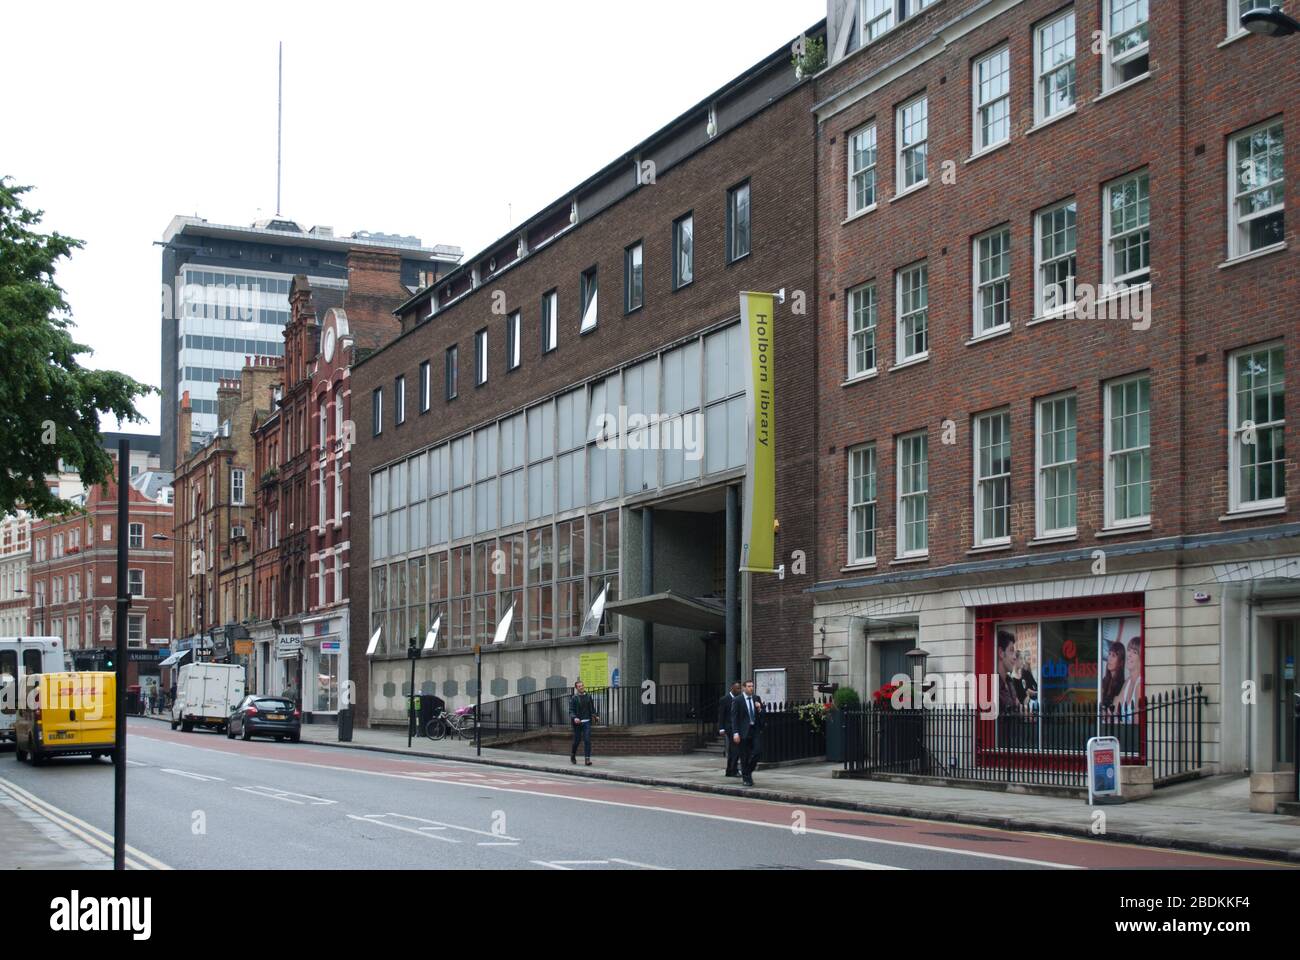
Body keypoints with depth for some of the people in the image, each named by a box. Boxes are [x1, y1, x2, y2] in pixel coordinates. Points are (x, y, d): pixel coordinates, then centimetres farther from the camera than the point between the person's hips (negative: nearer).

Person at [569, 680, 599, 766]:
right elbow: (571, 711, -6)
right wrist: (574, 718, -25)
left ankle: (587, 758, -13)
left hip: (587, 721, 2)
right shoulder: (574, 698, -2)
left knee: (587, 740, -10)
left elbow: (592, 708, 16)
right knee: (577, 740, 7)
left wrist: (596, 715, -1)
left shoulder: (588, 696, 8)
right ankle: (572, 755, 33)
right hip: (577, 722, -2)